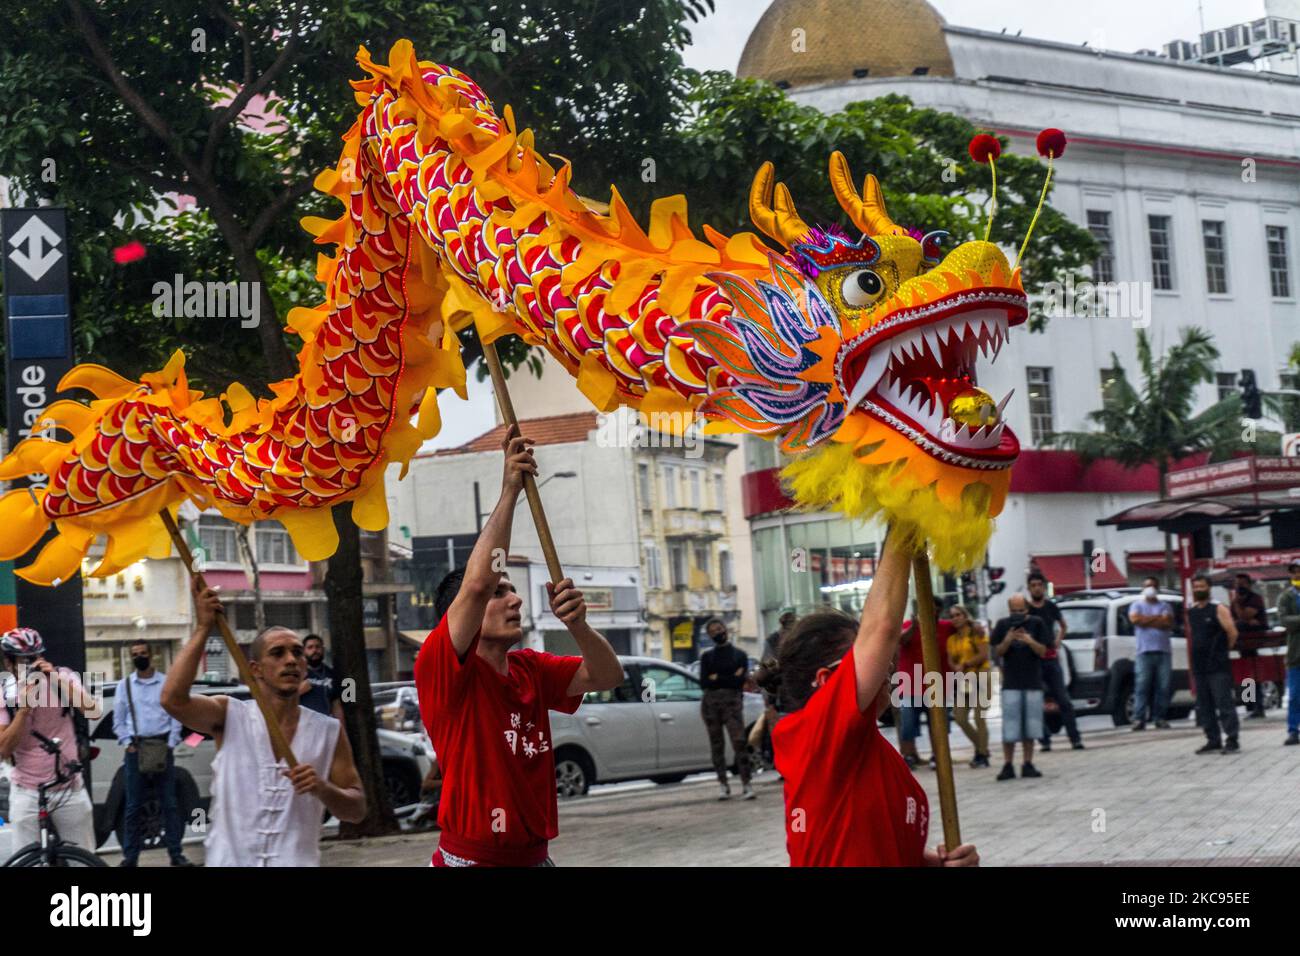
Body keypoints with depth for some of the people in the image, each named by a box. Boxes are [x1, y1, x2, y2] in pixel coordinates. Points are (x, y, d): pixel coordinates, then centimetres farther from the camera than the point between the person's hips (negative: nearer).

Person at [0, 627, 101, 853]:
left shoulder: (62, 677, -3)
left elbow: (94, 711, -18)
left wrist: (57, 680, -24)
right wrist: (24, 706, -21)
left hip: (70, 788, 1)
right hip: (27, 793, -1)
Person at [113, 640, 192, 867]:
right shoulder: (124, 685, 9)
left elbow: (176, 717, 5)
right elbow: (118, 721, 10)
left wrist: (171, 744, -6)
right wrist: (128, 744, -4)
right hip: (136, 748, 1)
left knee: (169, 803, 1)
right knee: (133, 805, 2)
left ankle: (175, 854, 3)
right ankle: (130, 856, 6)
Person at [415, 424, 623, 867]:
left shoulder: (531, 670, 9)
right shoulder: (441, 668, -11)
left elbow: (607, 677, 4)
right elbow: (477, 582, -25)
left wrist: (576, 625, -16)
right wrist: (509, 491, -21)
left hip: (535, 857, 6)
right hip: (470, 857, -6)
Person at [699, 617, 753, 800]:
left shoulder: (739, 655, 10)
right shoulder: (706, 656, 13)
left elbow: (741, 681, -3)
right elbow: (704, 682, 0)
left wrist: (717, 678, -2)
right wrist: (730, 679, -4)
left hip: (732, 702, -2)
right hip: (710, 703, 2)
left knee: (739, 742, -15)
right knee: (717, 745, 2)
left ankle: (746, 784, -16)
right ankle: (723, 785, 6)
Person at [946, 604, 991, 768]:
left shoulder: (976, 632, -2)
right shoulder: (952, 639, 14)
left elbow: (983, 655, -11)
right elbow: (950, 661, 8)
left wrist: (965, 665, -10)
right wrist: (957, 668, -13)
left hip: (979, 677, -6)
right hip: (962, 681, 6)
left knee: (978, 718, -8)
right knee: (959, 718, 1)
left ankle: (982, 755, -3)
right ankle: (980, 747, 18)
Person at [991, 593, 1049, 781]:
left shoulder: (1036, 623, 3)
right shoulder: (1003, 625, 4)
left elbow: (1043, 651, 0)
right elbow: (998, 652, 1)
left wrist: (1030, 641, -20)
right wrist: (1007, 641, -19)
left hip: (1033, 682, 1)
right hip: (1011, 682, -1)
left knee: (1030, 725, 3)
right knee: (1010, 727, -4)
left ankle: (1028, 765, 10)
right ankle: (1008, 765, -1)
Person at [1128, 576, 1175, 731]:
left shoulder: (1165, 606, 16)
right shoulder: (1137, 605, 14)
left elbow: (1168, 623, -2)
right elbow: (1135, 619, -7)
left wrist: (1146, 620, -3)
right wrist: (1157, 618, -2)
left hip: (1164, 651, 2)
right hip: (1145, 651, -2)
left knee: (1163, 686, -2)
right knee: (1142, 685, -10)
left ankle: (1159, 718, 3)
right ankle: (1139, 719, -13)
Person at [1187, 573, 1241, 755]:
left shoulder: (1218, 610, -6)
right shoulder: (1190, 613, 13)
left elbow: (1232, 633, -10)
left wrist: (1223, 650, 1)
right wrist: (1199, 651, 13)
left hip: (1218, 666, -7)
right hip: (1199, 666, 7)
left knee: (1224, 703, -9)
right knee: (1204, 706, 8)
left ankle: (1232, 740, -8)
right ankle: (1213, 740, 15)